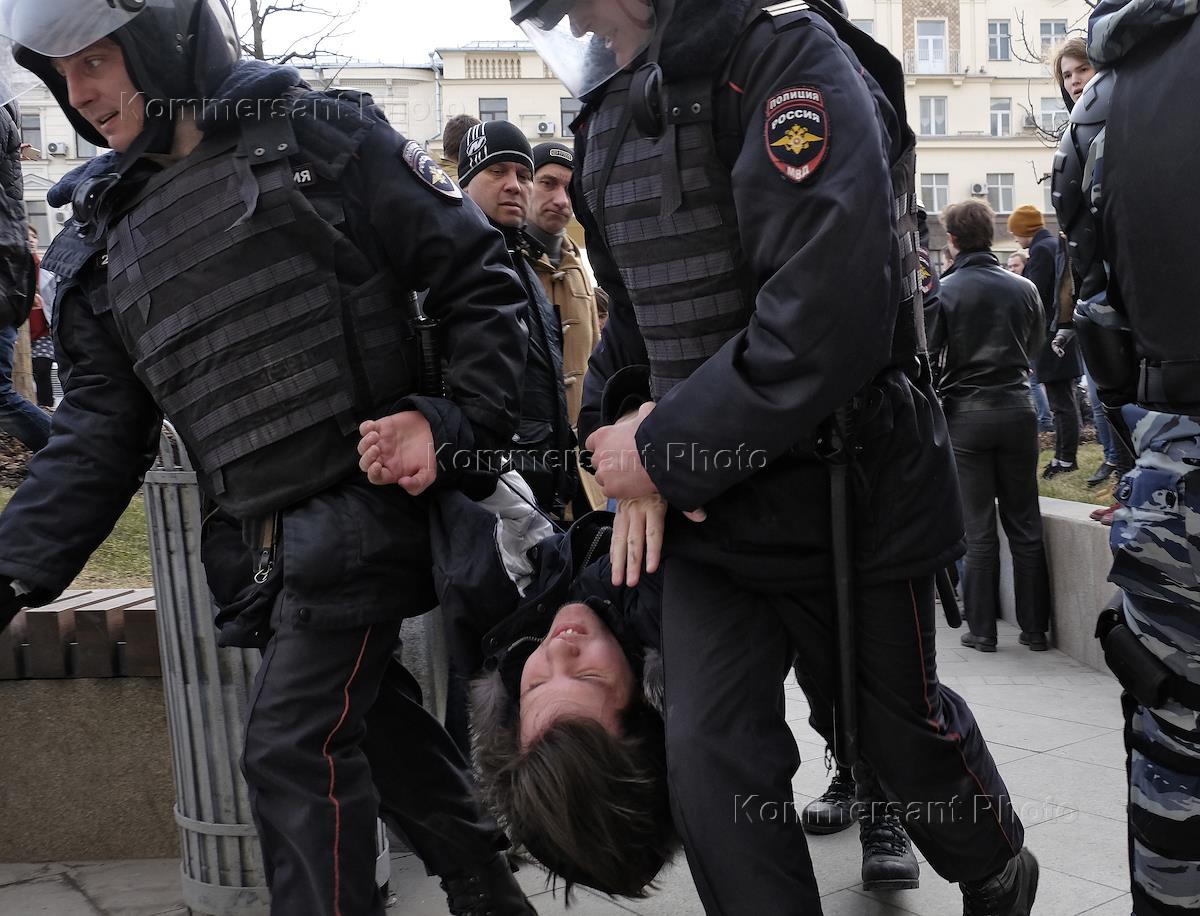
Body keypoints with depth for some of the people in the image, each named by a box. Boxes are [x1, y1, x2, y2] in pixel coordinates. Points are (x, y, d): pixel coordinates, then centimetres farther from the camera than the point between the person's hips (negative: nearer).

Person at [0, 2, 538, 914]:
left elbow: (479, 279, -5)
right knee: (368, 707, 18)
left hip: (367, 503, -7)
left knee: (294, 749, -7)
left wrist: (460, 422, -17)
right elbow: (100, 431, 7)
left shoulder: (324, 136, -4)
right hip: (267, 543, 7)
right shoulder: (103, 236, 12)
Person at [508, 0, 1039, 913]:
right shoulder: (611, 112, 6)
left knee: (903, 727, 16)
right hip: (706, 501, 6)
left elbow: (830, 318, -30)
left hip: (843, 494, -5)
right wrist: (629, 423, -4)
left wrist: (665, 449, -22)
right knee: (711, 760, -2)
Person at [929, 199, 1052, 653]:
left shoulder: (942, 291, -9)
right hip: (1017, 411, 3)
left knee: (979, 529, 4)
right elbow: (1034, 347, 15)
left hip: (966, 415, -2)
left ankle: (982, 629, 8)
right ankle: (1035, 627, 14)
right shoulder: (1024, 288, 2)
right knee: (1025, 525, 9)